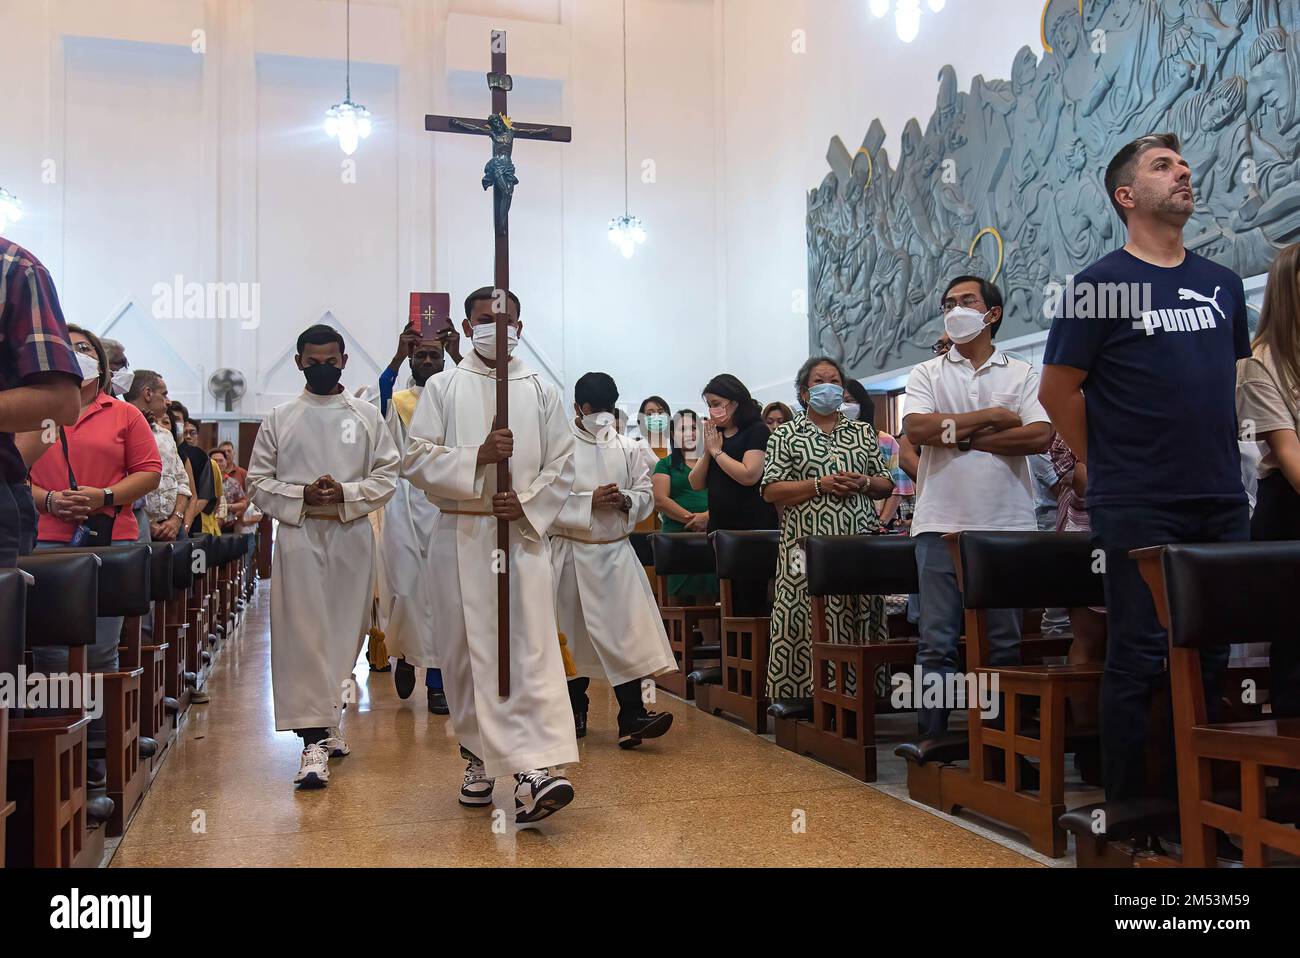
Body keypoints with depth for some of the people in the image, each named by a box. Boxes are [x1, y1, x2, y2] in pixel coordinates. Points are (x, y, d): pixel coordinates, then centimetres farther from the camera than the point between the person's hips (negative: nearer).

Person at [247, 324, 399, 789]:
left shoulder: (367, 416, 8)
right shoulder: (280, 418, 7)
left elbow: (387, 477, 5)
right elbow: (258, 481, 6)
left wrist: (345, 493, -12)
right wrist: (302, 495, -11)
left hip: (352, 536, 2)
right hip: (298, 535, -1)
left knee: (345, 634, 7)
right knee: (304, 636, -7)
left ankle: (325, 719, 26)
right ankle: (315, 740, -7)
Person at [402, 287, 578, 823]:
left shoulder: (542, 392, 10)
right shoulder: (442, 389, 8)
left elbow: (561, 466, 7)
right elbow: (416, 459, -1)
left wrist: (525, 503, -10)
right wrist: (477, 457, -16)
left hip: (524, 533, 0)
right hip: (460, 537, 1)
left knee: (532, 648, -12)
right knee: (467, 650, 6)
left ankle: (534, 768, -18)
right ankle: (480, 756, 22)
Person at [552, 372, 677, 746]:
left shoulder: (629, 448, 7)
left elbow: (646, 493, 10)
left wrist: (626, 501, -11)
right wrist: (590, 502, -17)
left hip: (617, 551, 2)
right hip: (572, 552, -2)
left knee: (627, 631, -8)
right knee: (572, 634, 10)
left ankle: (632, 717, -9)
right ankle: (575, 712, 26)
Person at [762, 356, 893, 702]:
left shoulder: (863, 431, 16)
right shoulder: (786, 435, 7)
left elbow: (886, 485, 16)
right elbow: (771, 491, -2)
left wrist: (864, 483, -6)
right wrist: (820, 485, -13)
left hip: (859, 542, 3)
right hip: (808, 548, -3)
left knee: (859, 624, 5)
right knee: (808, 628, -4)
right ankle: (806, 698, 4)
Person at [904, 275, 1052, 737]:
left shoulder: (1021, 374, 9)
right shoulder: (927, 374, 10)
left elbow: (1040, 436, -6)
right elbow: (916, 428, -7)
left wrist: (961, 437, -8)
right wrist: (991, 417, -5)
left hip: (1009, 525, 0)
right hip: (941, 524, 0)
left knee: (1008, 641, 6)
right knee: (937, 641, 1)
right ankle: (932, 736, 9)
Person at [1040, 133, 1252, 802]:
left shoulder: (1223, 284, 13)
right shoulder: (1101, 284, -5)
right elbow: (1058, 389, -3)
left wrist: (1221, 457, 16)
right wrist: (1107, 465, 1)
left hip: (1223, 502, 6)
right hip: (1139, 510, -6)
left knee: (1211, 657, 10)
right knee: (1140, 658, -1)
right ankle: (1129, 804, 11)